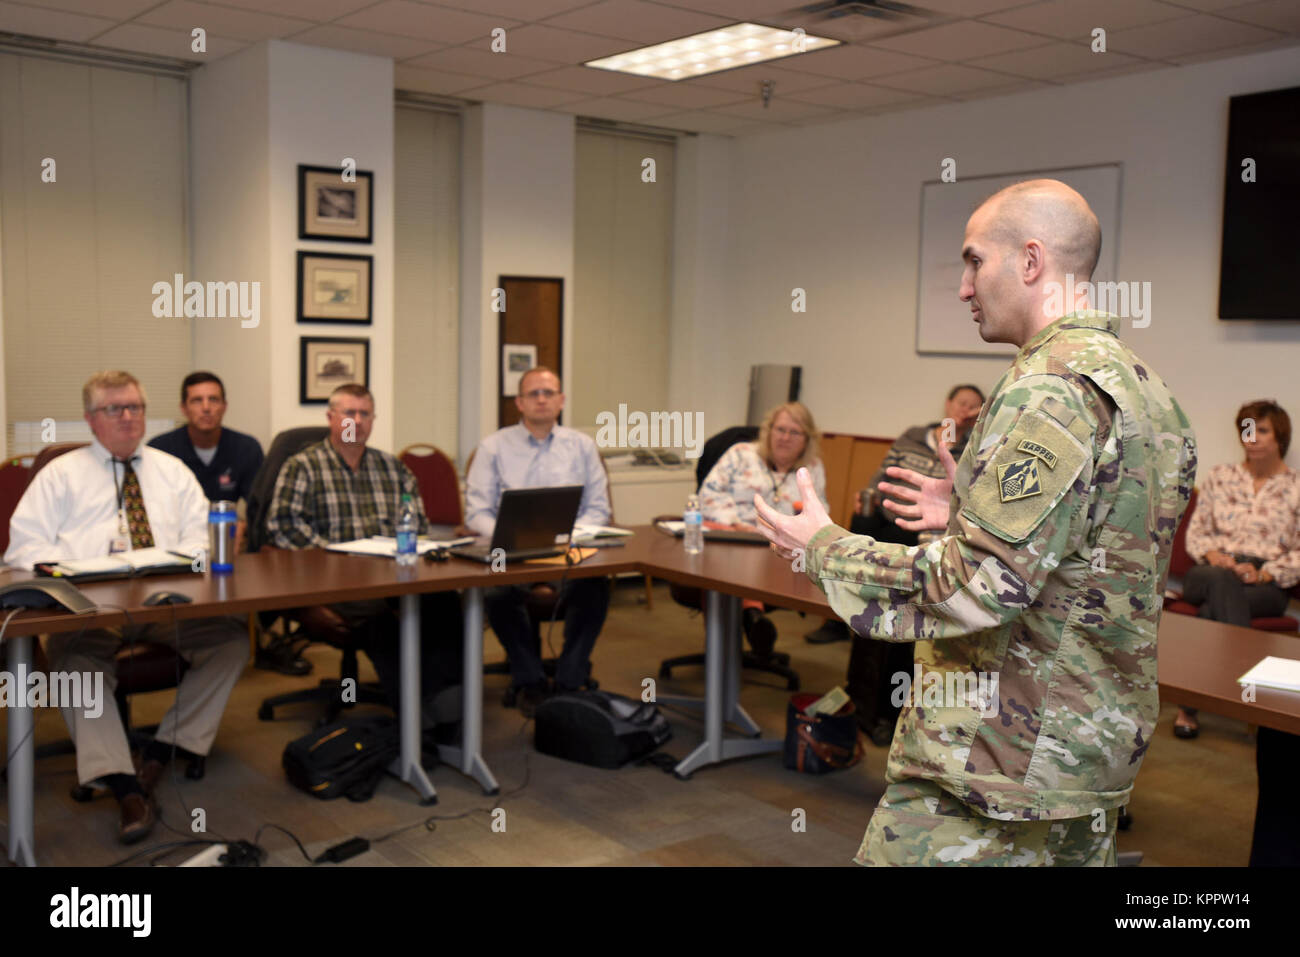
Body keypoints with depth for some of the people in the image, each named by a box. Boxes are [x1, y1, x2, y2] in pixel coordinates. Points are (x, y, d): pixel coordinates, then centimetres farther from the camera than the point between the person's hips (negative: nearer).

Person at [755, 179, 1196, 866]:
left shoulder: (1049, 393, -20)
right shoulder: (1144, 386, 11)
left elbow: (981, 588, -24)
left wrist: (824, 549, -13)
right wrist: (975, 510, 17)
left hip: (1003, 757, -10)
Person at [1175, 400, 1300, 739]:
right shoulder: (1220, 477, 17)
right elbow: (1195, 531, 15)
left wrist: (1264, 573, -15)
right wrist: (1212, 554, -8)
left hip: (1267, 584, -2)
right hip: (1212, 571, 2)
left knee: (1213, 609, -36)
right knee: (1222, 582, -39)